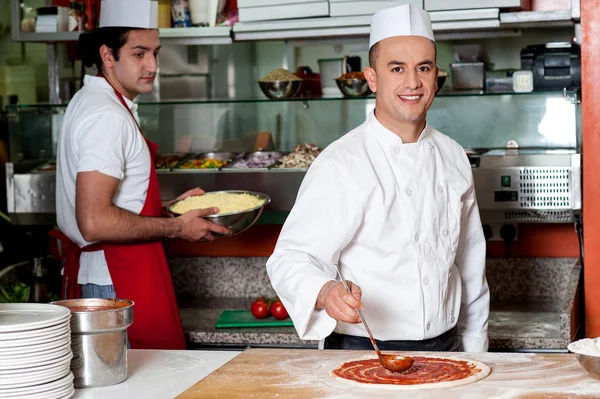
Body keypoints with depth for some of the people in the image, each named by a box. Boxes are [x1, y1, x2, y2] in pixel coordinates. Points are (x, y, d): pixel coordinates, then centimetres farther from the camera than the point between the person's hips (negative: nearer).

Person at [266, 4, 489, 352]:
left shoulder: (454, 158, 5)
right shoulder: (341, 164, -13)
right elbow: (291, 258, -18)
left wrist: (475, 345, 13)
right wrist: (326, 293, -38)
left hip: (446, 349, 4)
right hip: (363, 351, -4)